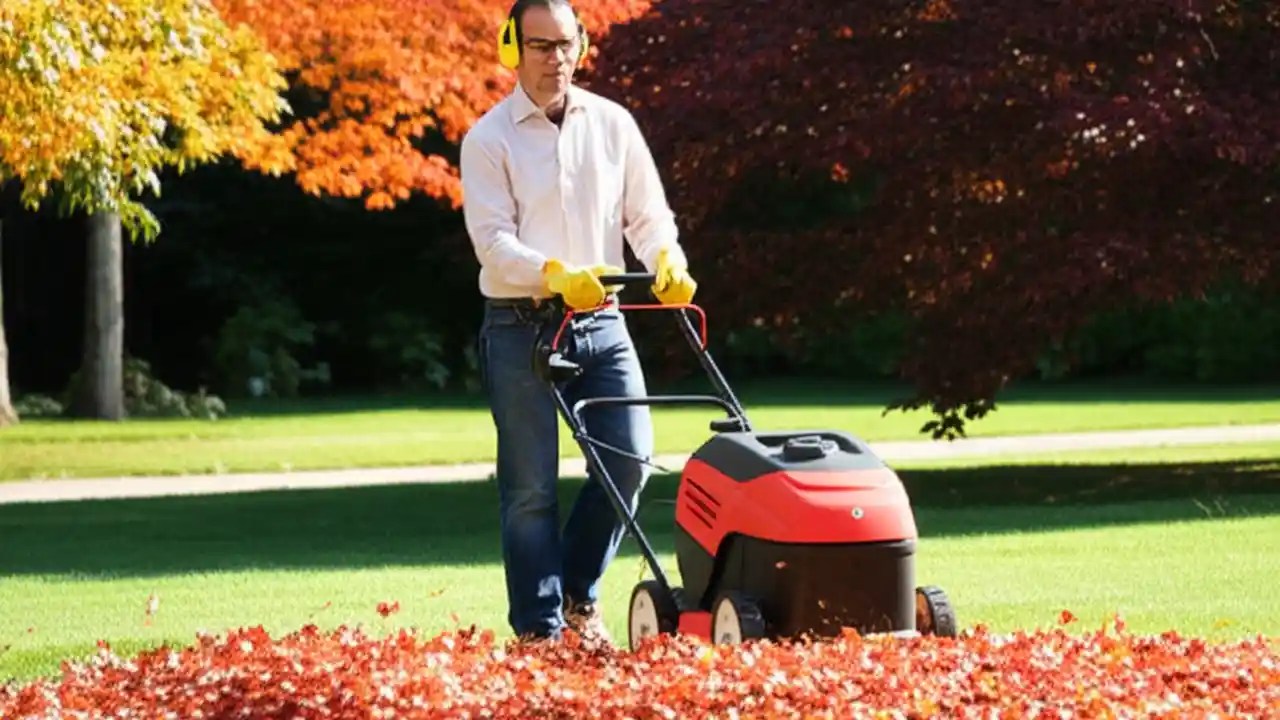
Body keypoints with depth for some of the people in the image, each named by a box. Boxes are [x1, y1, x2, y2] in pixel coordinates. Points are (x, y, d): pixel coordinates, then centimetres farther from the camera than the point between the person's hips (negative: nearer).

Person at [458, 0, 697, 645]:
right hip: (521, 327, -4)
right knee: (530, 487, -3)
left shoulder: (612, 124, 9)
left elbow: (647, 212, 9)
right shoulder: (488, 139, -3)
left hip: (602, 322, 4)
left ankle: (578, 597, 16)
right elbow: (493, 240, -13)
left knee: (629, 459, -5)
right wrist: (556, 276, -30)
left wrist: (667, 260, -13)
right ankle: (540, 628, 4)